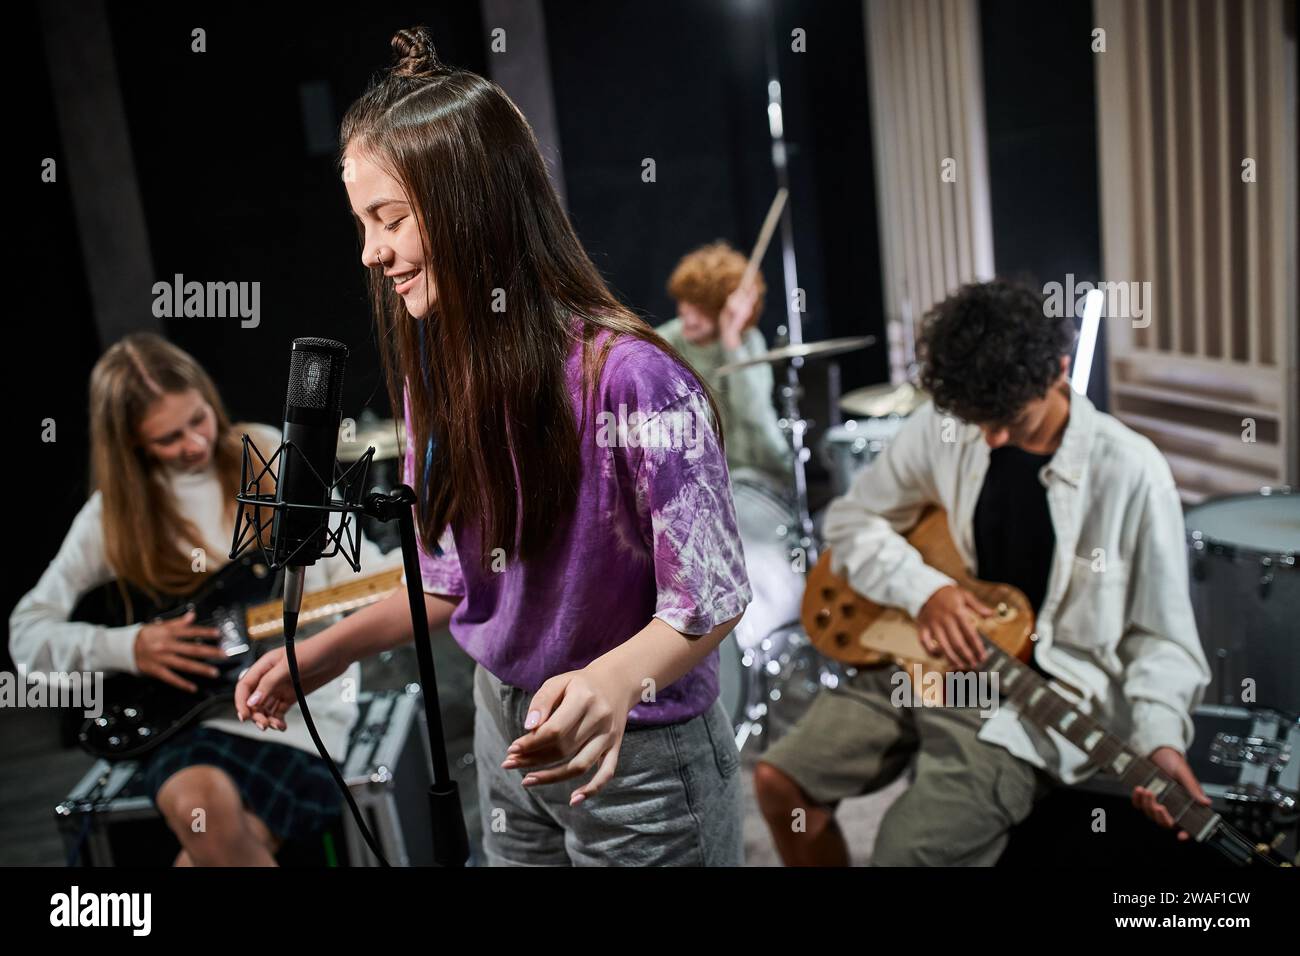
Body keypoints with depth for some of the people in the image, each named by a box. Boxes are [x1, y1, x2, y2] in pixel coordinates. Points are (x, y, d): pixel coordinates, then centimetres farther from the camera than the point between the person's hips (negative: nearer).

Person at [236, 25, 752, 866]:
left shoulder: (631, 378, -27)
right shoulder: (438, 372, -4)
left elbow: (708, 599, -21)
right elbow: (453, 576, 7)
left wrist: (614, 681, -38)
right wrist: (328, 651, 0)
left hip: (639, 757, -6)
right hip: (505, 731, 6)